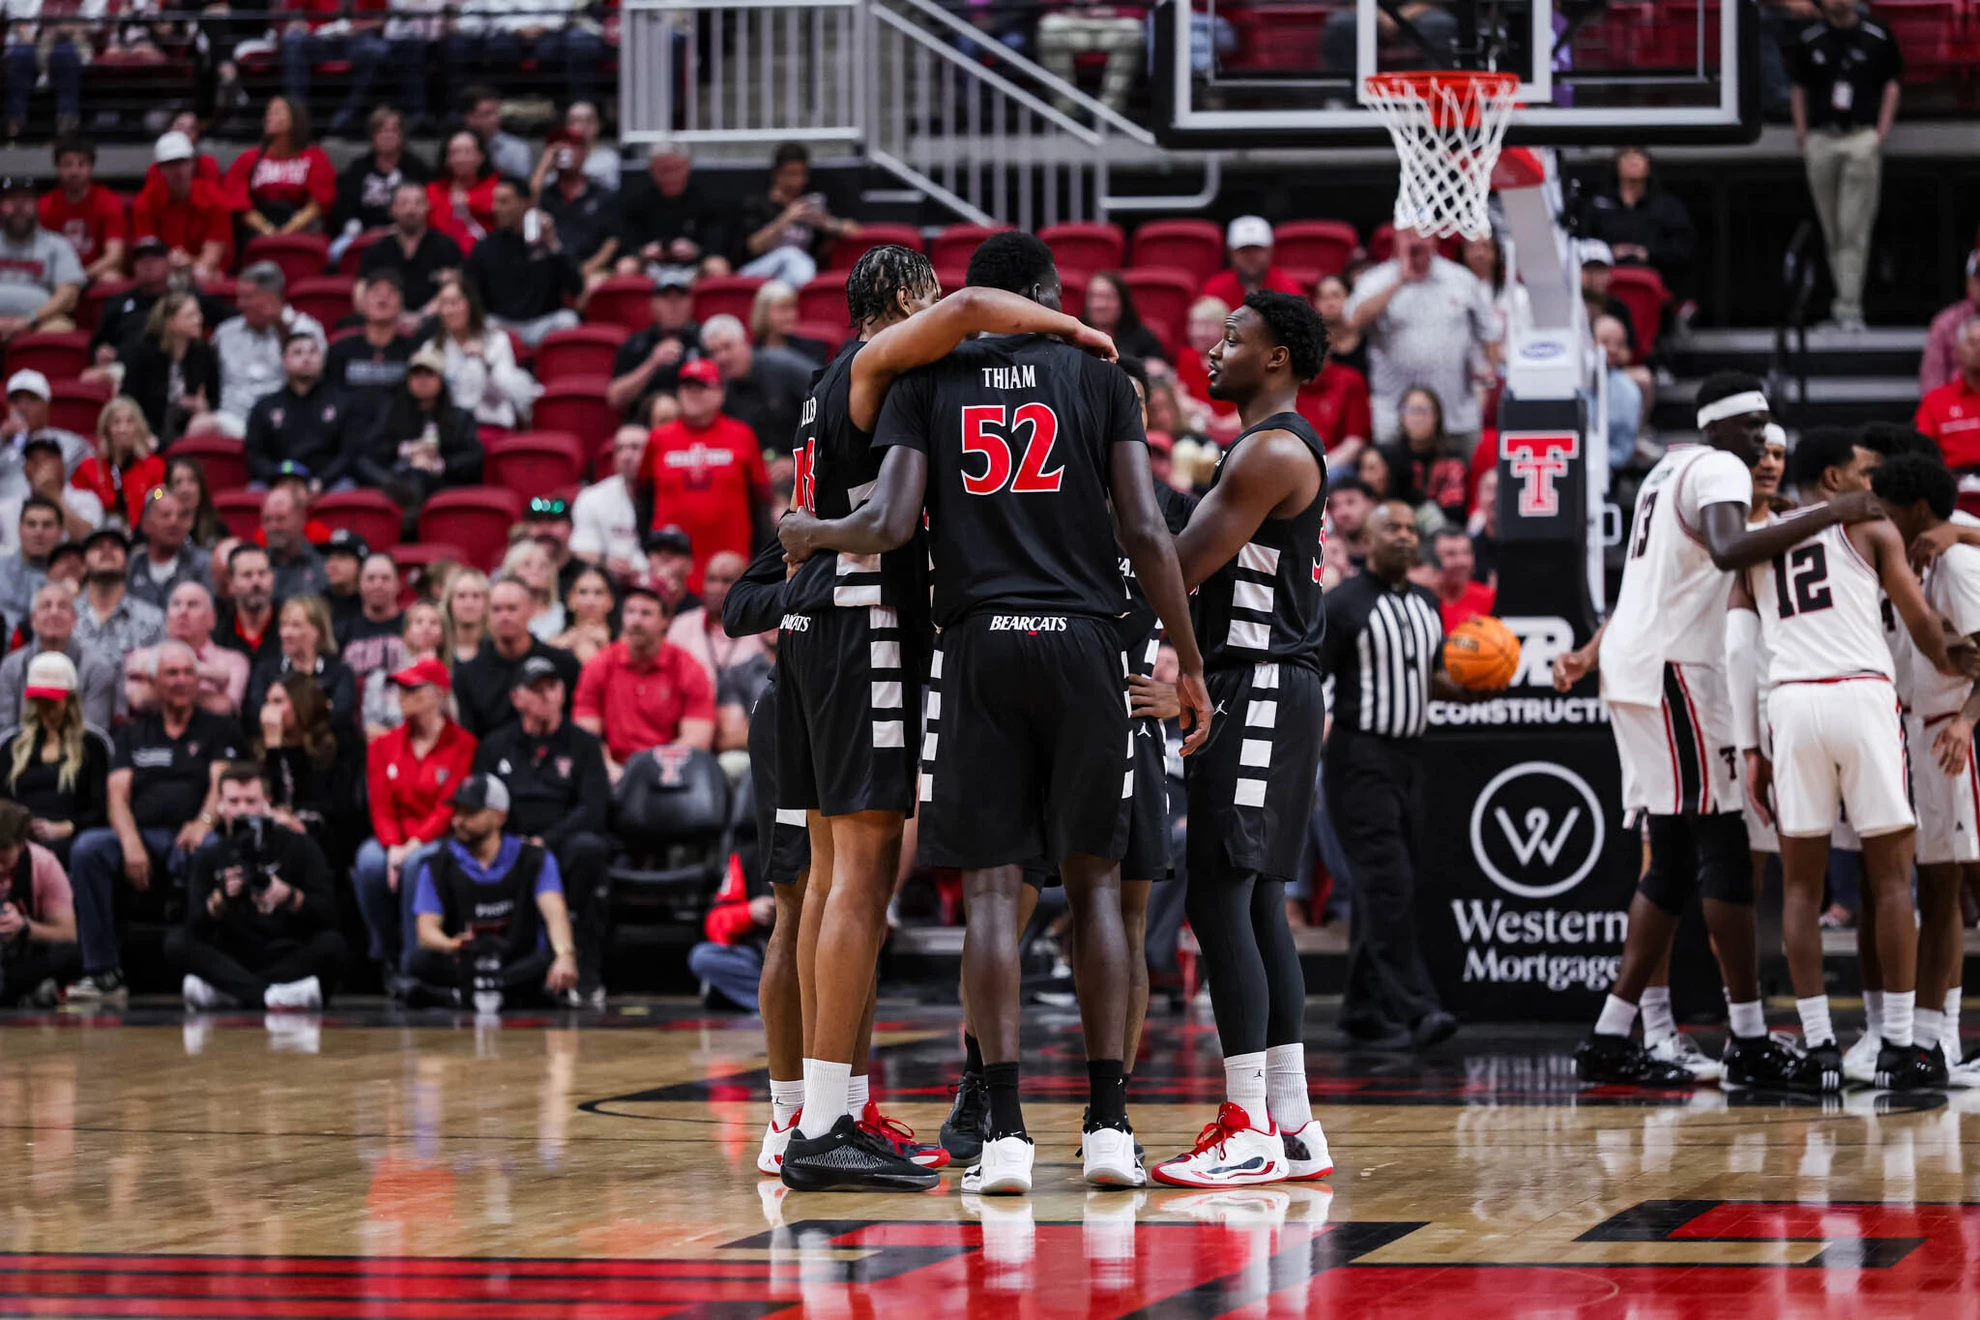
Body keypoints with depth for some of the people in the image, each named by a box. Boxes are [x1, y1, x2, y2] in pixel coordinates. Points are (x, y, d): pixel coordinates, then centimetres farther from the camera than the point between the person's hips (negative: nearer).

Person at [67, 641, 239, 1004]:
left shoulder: (219, 729, 16)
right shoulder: (134, 734, 22)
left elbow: (221, 785, 0)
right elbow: (118, 795, 9)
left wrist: (205, 821, -24)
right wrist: (131, 843, -13)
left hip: (189, 839, -2)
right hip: (143, 836, 2)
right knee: (87, 847, -30)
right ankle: (103, 973, -30)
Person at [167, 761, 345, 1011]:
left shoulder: (298, 847, 2)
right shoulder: (210, 857, 7)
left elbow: (327, 914, -10)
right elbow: (196, 927, -6)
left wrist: (289, 896, -28)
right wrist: (221, 897, -26)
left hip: (292, 962, -2)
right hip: (234, 962, 2)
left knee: (331, 944, -31)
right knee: (177, 943, -21)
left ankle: (223, 992, -32)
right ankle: (272, 996, -38)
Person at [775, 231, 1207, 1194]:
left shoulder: (927, 383, 8)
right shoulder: (1101, 381, 8)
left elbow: (889, 525, -5)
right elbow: (1147, 534, -1)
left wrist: (807, 533, 16)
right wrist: (1190, 663, 5)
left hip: (979, 644, 0)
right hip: (1084, 644, 0)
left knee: (992, 886, 0)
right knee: (1094, 881, 8)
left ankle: (1005, 1133, -8)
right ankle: (1109, 1128, 2)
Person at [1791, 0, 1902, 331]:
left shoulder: (1878, 37, 5)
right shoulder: (1810, 40, 10)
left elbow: (1892, 84, 9)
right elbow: (1800, 88, 16)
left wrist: (1882, 128, -2)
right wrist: (1801, 129, 3)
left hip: (1862, 138, -3)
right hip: (1821, 139, 3)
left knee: (1854, 229, -10)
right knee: (1832, 230, 5)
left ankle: (1849, 307, -12)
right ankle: (1844, 299, 13)